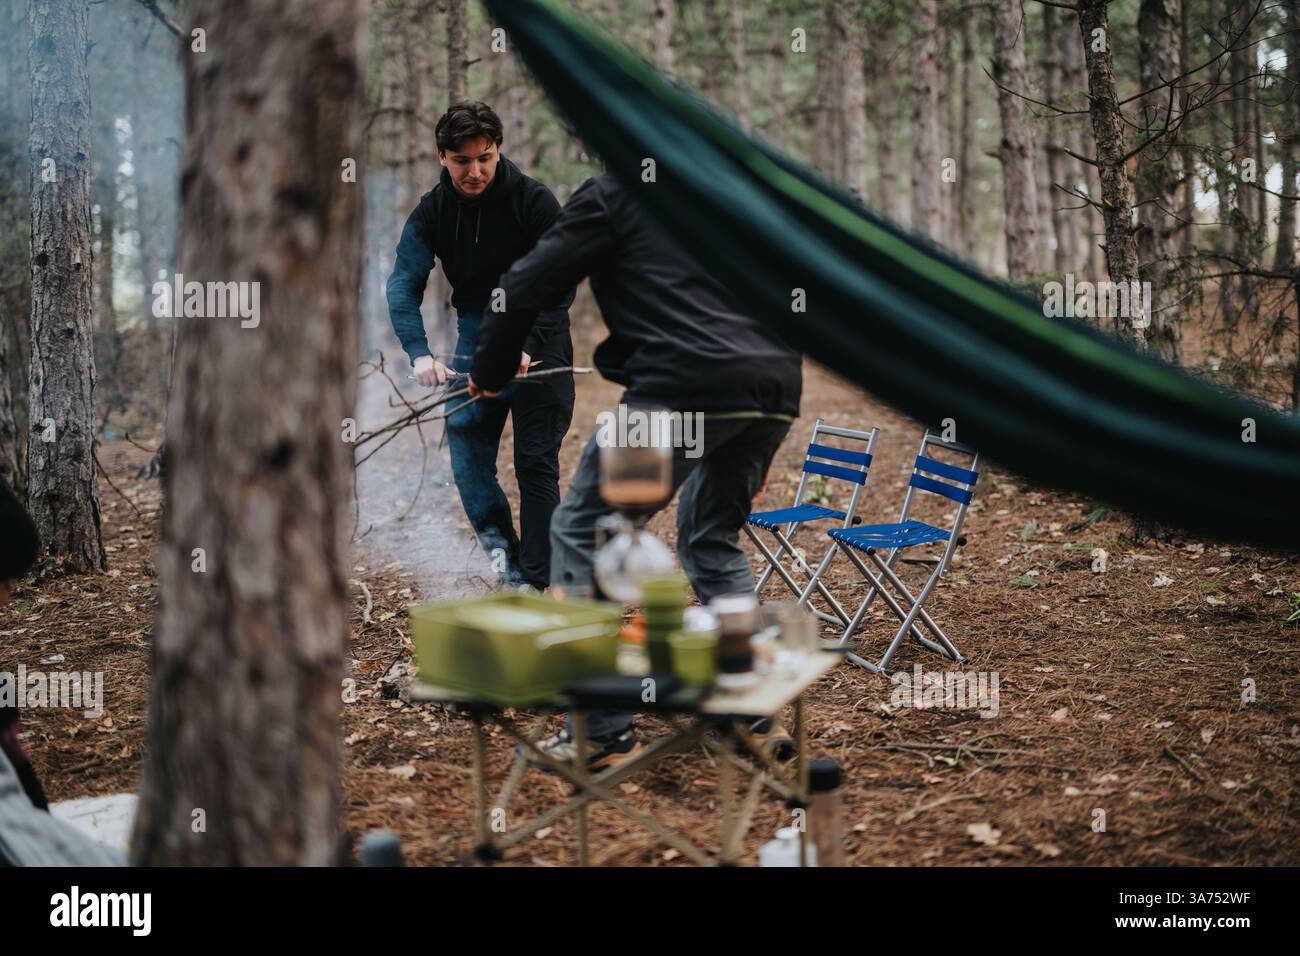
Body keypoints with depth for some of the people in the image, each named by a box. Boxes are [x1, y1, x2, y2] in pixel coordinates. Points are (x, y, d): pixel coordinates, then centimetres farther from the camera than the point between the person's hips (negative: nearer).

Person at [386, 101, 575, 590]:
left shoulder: (533, 200, -14)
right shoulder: (431, 211, -4)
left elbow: (560, 283, -13)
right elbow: (404, 282, -12)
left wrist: (528, 348, -25)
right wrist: (420, 353, -28)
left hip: (538, 340, -4)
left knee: (536, 463, -3)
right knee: (466, 446, -7)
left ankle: (536, 582, 3)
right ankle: (501, 547, 3)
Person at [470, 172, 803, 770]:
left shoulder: (611, 196, 10)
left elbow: (526, 288, 5)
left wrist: (488, 373, 24)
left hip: (684, 389, -7)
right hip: (774, 393, 7)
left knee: (584, 532, 4)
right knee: (712, 540, 26)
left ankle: (604, 732, 0)